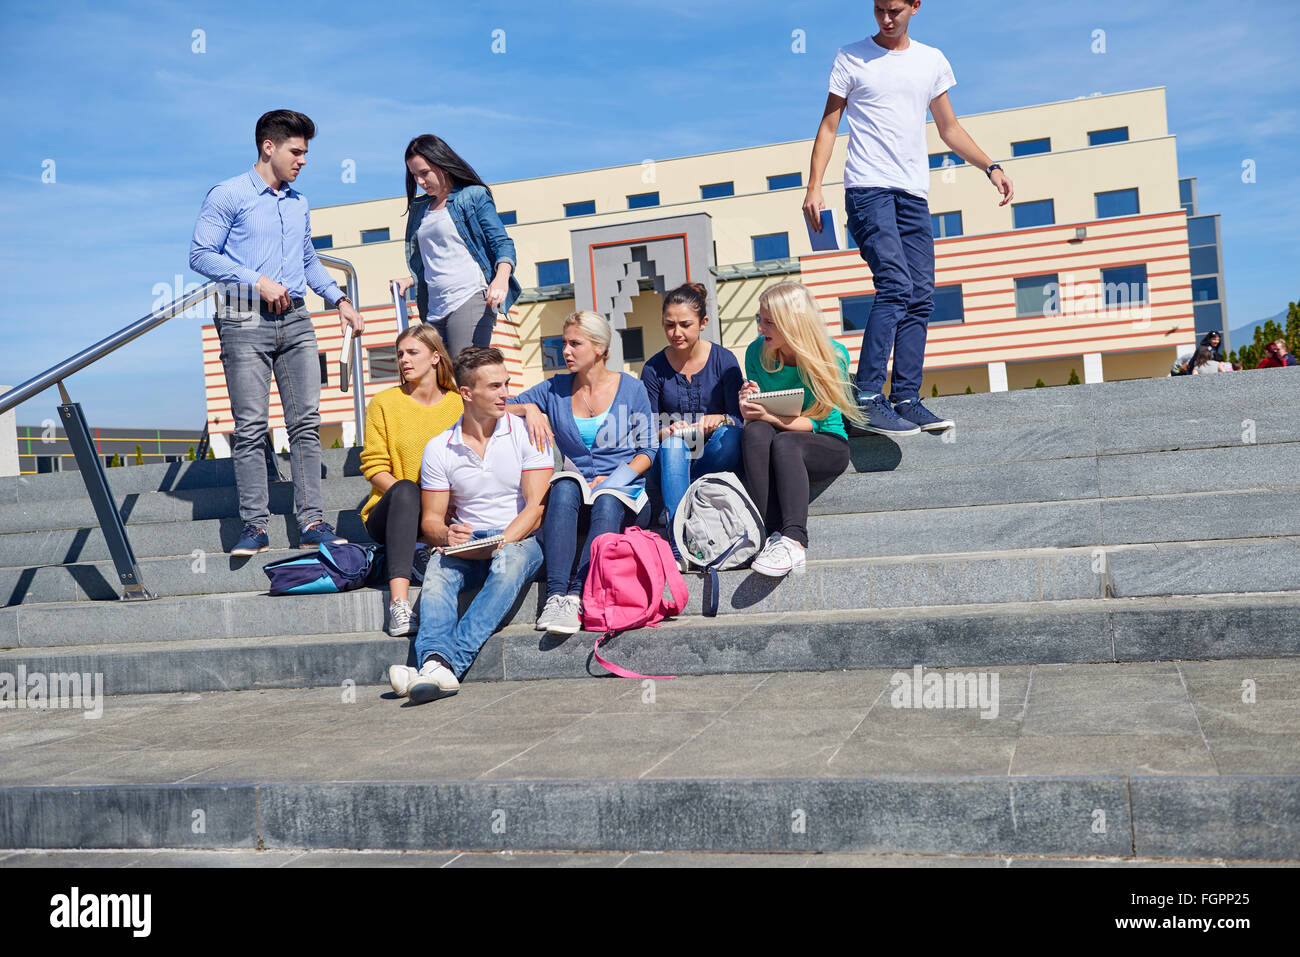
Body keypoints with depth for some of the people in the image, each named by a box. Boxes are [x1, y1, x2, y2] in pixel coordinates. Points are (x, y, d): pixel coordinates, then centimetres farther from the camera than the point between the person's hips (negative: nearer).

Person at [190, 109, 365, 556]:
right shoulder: (228, 195, 0)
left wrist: (340, 300, 14)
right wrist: (258, 280, -13)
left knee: (306, 422, 1)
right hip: (246, 321, -5)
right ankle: (254, 525, -1)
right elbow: (201, 255, -6)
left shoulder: (299, 203, 19)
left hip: (295, 320, 6)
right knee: (251, 426, -6)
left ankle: (311, 521, 4)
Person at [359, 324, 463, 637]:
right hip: (388, 514, -1)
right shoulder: (384, 403, 6)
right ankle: (398, 600, -50)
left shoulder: (458, 404, 10)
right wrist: (410, 496, -18)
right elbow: (374, 468, 0)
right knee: (405, 489, -36)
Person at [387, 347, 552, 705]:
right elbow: (431, 519, 4)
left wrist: (498, 543, -22)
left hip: (519, 542, -2)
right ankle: (435, 664, -52)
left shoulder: (526, 434, -1)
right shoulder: (439, 448, 5)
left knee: (509, 561, -36)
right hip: (466, 548, 2)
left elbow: (536, 506, -8)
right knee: (438, 568, -31)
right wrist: (447, 536, -20)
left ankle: (447, 661, -48)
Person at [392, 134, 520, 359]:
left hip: (470, 300, -6)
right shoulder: (419, 208, 22)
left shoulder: (474, 196, 4)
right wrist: (410, 280, 11)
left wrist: (501, 279, -23)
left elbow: (502, 243, -4)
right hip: (434, 311, 6)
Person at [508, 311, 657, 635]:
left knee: (608, 501, -37)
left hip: (627, 492, -1)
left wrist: (611, 480, -9)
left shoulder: (631, 389, 7)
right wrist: (529, 409, -6)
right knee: (564, 487, -34)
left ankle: (575, 596, -46)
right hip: (577, 501, 2)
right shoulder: (555, 389, 13)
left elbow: (648, 450, 6)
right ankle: (555, 594, -45)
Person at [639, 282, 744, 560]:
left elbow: (740, 420, -4)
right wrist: (668, 432, -22)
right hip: (672, 457, 0)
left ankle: (673, 507, -30)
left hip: (716, 455, 0)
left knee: (729, 434, -31)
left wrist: (720, 419, -27)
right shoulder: (654, 369, 2)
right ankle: (678, 541, -46)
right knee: (674, 443, -33)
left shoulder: (723, 360, 0)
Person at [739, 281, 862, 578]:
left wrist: (772, 417, -27)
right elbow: (758, 421, 6)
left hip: (828, 445, -3)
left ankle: (793, 543, -51)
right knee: (755, 432, -33)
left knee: (783, 442, -37)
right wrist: (750, 408, -19)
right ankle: (773, 534, -43)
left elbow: (821, 421, -13)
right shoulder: (757, 352, -1)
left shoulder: (833, 355, -11)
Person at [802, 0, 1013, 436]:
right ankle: (867, 399, -18)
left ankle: (906, 399, 5)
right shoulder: (852, 57, 7)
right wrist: (814, 187, -5)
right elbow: (829, 125, 6)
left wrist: (990, 167, 11)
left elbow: (949, 129, 23)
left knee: (921, 298, -1)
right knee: (895, 287, -19)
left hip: (914, 193, 5)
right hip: (868, 187, -5)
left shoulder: (932, 61, 17)